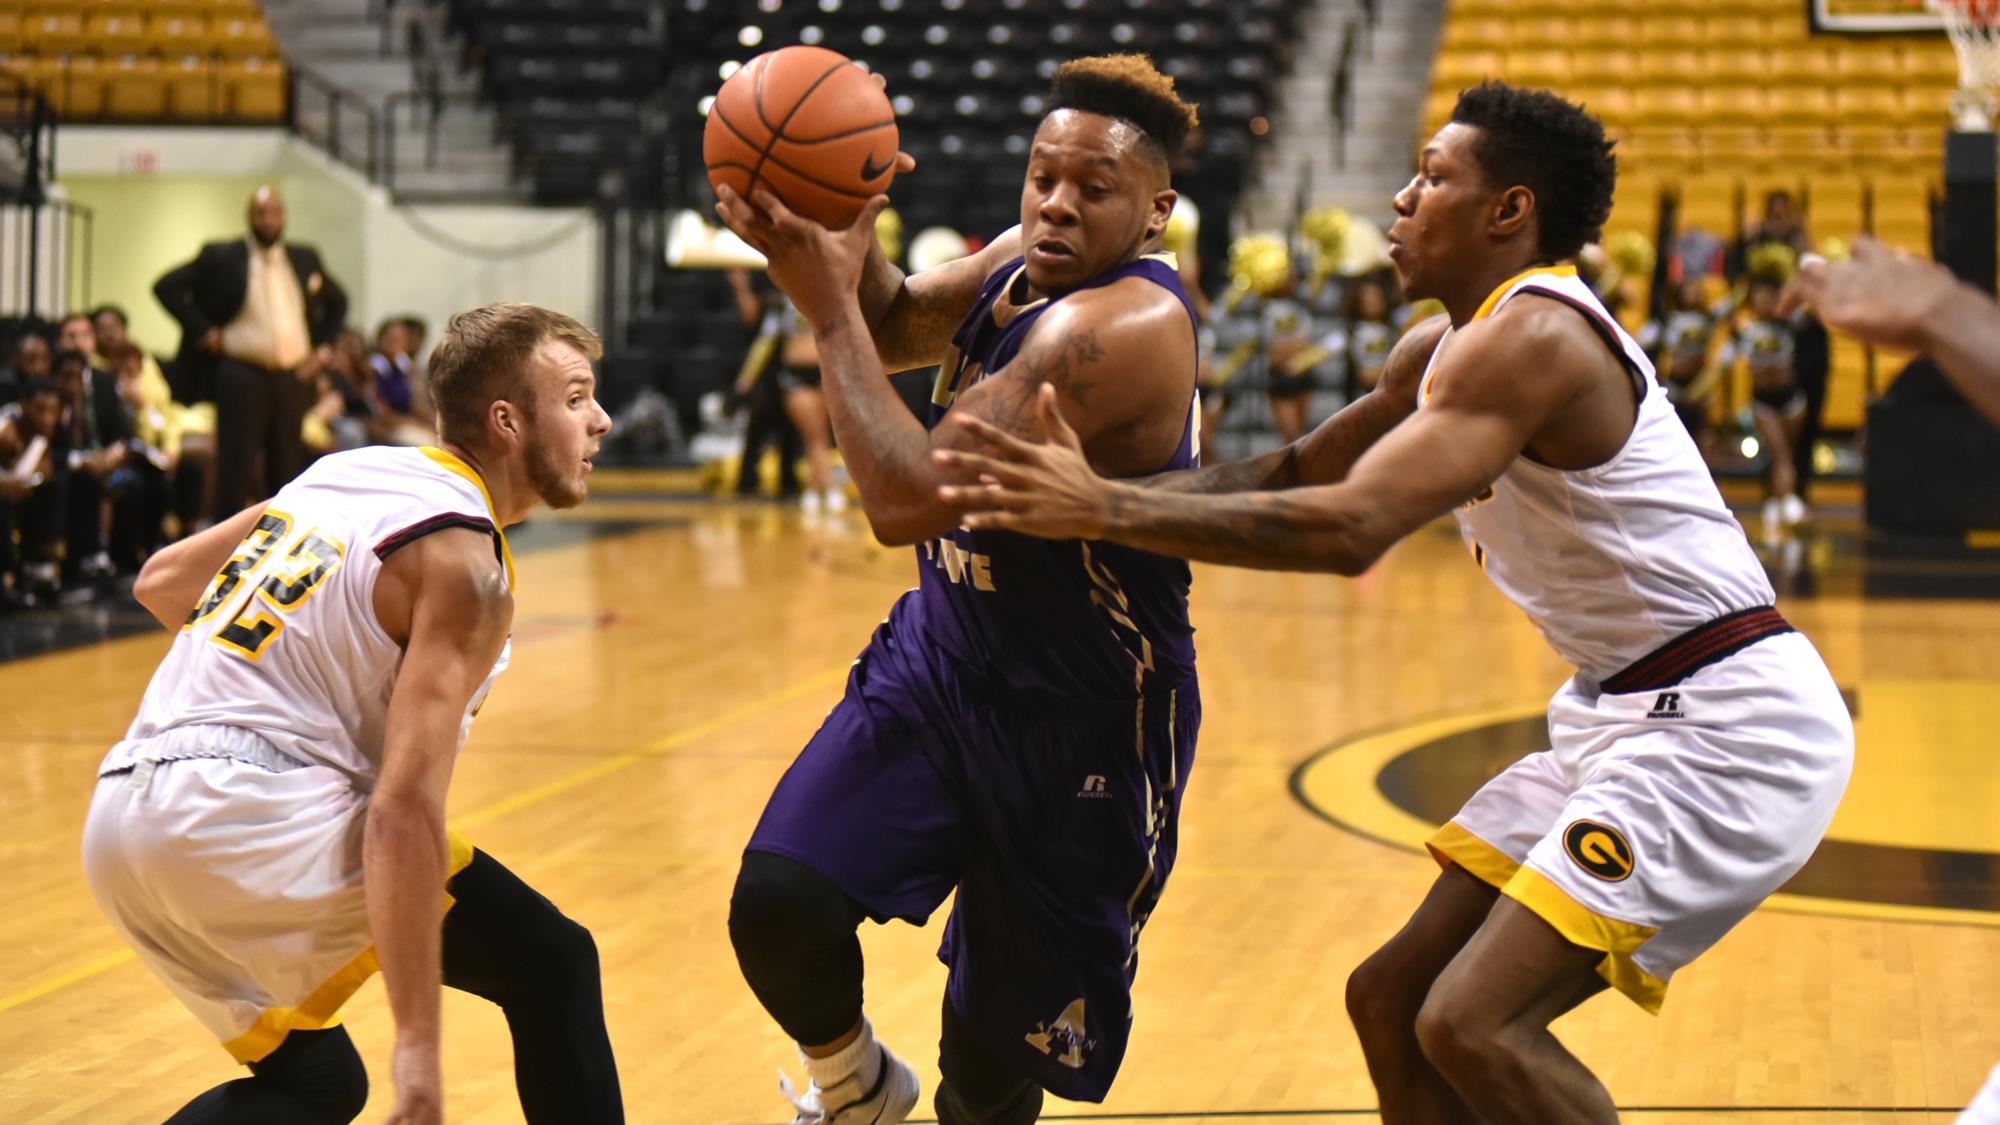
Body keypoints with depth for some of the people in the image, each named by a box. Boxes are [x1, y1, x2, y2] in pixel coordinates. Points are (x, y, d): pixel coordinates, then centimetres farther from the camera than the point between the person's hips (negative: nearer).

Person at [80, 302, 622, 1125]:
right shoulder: (461, 562, -8)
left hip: (118, 820, 9)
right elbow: (404, 808, -17)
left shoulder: (347, 472, 17)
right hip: (249, 808, -9)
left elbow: (159, 583, 25)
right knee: (551, 963, -1)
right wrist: (417, 1049, -19)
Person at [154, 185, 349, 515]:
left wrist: (322, 348, 12)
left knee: (288, 471, 7)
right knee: (235, 471, -4)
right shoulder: (221, 258, 0)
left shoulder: (305, 259, 12)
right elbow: (167, 288, -2)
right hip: (242, 375, -4)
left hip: (293, 379, 4)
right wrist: (204, 332, -6)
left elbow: (337, 302, 26)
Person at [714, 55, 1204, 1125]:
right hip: (939, 659, 7)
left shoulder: (1124, 325, -27)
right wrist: (845, 235, -12)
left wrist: (830, 309, -25)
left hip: (1079, 730, -6)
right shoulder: (1030, 257, -1)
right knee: (776, 903, -14)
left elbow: (910, 501, -32)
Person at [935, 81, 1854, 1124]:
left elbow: (1350, 528, -31)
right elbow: (1299, 473, 22)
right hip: (1620, 713, 10)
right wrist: (1095, 490, 8)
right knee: (1391, 1001, 9)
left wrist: (1108, 510, -30)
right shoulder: (1443, 350, 11)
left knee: (1472, 1025, -20)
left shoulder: (1531, 337, -20)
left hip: (1726, 725, -10)